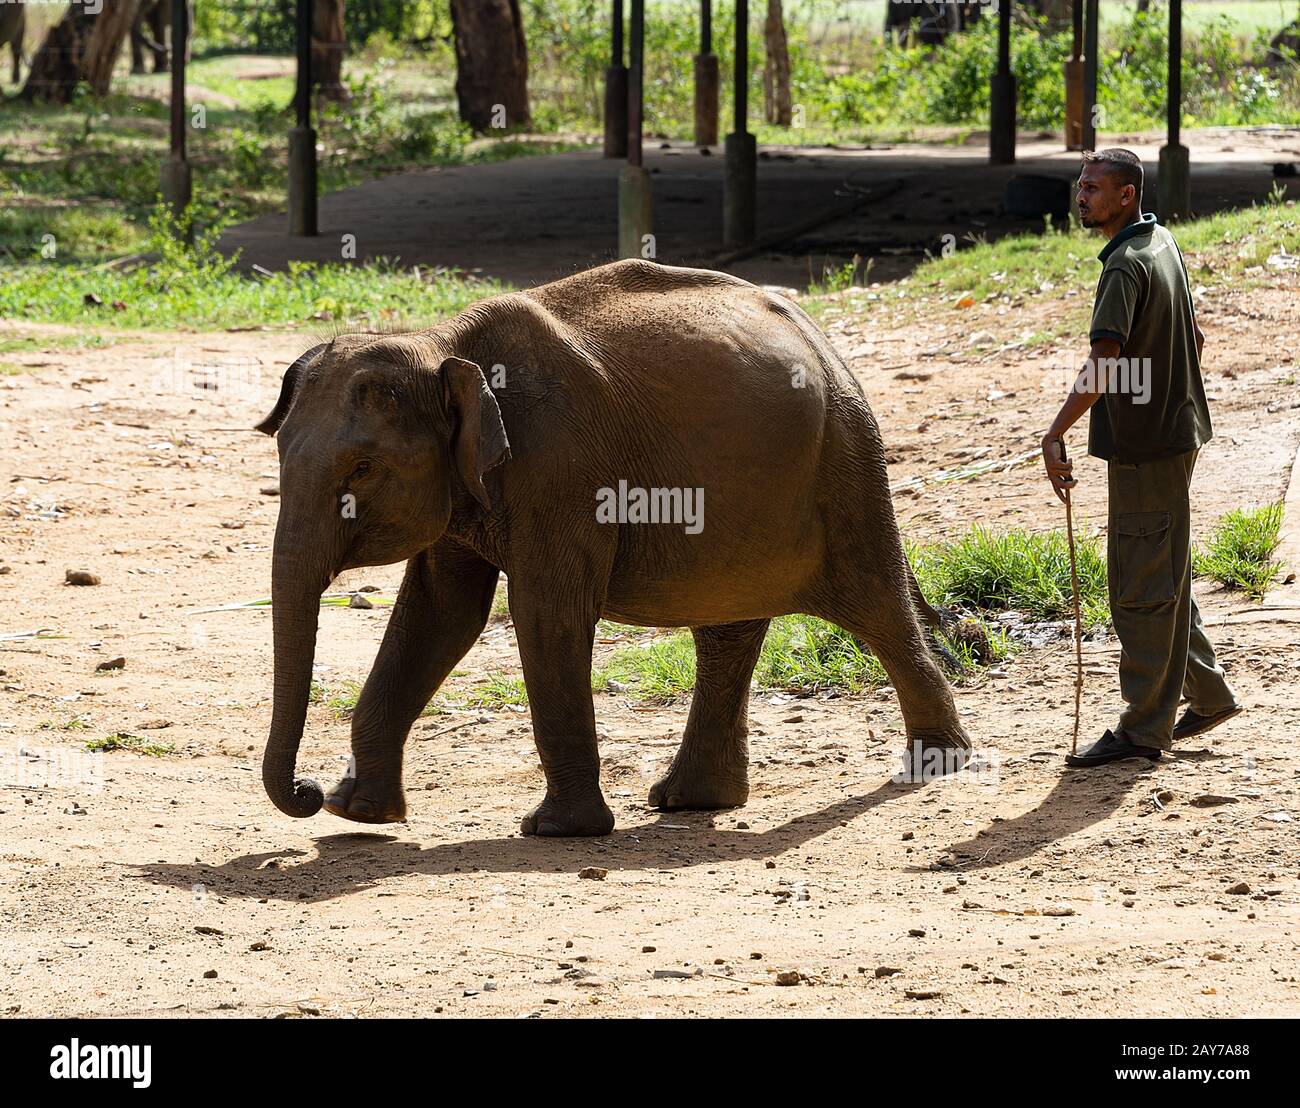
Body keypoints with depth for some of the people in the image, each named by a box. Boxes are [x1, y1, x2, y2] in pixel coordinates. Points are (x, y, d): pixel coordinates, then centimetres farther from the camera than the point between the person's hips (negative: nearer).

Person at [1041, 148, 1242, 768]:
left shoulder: (1126, 266, -20)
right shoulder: (1162, 242, 11)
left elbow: (1103, 363, -31)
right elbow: (1194, 338, 23)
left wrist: (1055, 436, -34)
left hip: (1145, 448, -10)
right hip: (1173, 430, 10)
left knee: (1144, 589, -4)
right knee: (1156, 580, 19)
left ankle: (1145, 729, 0)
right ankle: (1208, 695, 27)